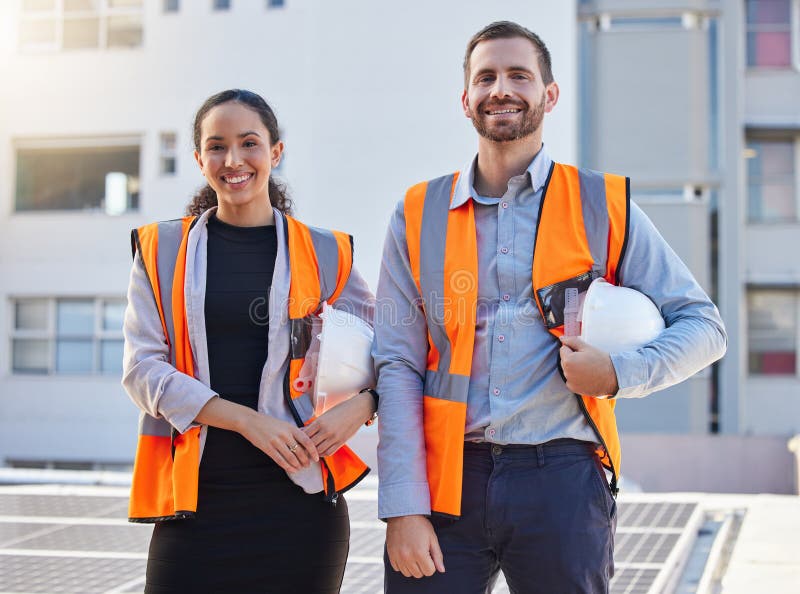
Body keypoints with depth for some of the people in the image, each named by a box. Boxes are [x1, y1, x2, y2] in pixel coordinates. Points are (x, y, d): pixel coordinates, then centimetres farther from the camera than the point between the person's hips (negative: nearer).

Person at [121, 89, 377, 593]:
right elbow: (142, 368, -1)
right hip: (193, 498, 0)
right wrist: (248, 420, -12)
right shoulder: (162, 249, 7)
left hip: (299, 497, 0)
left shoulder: (324, 254, 6)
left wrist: (360, 407, -9)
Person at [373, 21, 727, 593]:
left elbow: (704, 325, 8)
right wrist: (404, 508, -4)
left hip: (563, 480, 0)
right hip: (446, 481, 1)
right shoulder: (419, 215, 8)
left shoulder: (605, 207, 6)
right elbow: (398, 367, 4)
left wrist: (621, 373, -10)